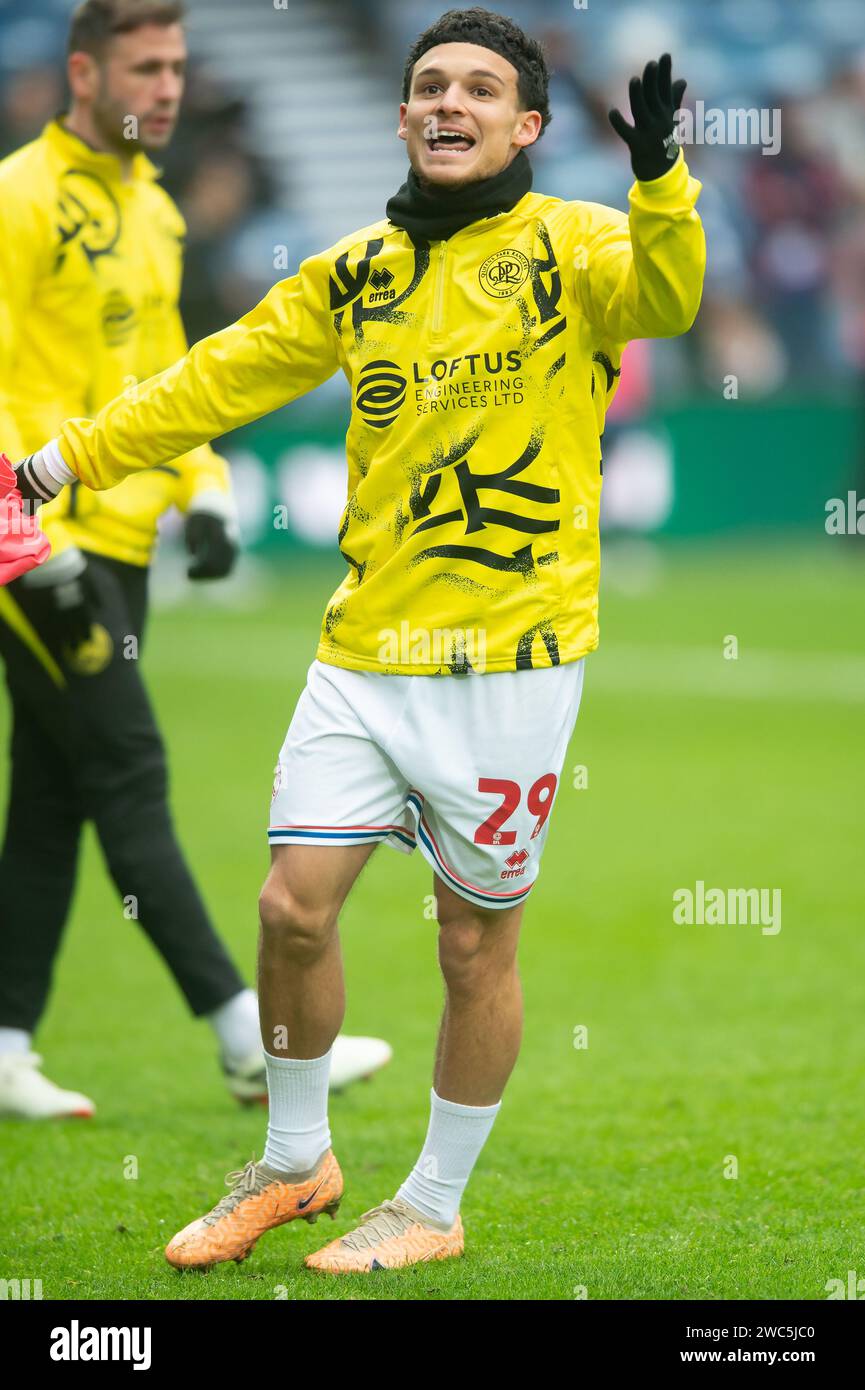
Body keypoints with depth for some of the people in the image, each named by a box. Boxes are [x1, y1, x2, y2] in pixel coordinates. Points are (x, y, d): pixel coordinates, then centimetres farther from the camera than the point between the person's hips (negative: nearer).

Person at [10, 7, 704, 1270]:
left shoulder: (572, 247, -3)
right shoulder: (358, 274, 11)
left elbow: (664, 295, -24)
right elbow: (219, 381, 16)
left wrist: (660, 180, -43)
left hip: (507, 656, -4)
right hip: (364, 650, 4)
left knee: (476, 943, 4)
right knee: (294, 905, 1)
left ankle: (433, 1207, 21)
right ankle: (294, 1163, 24)